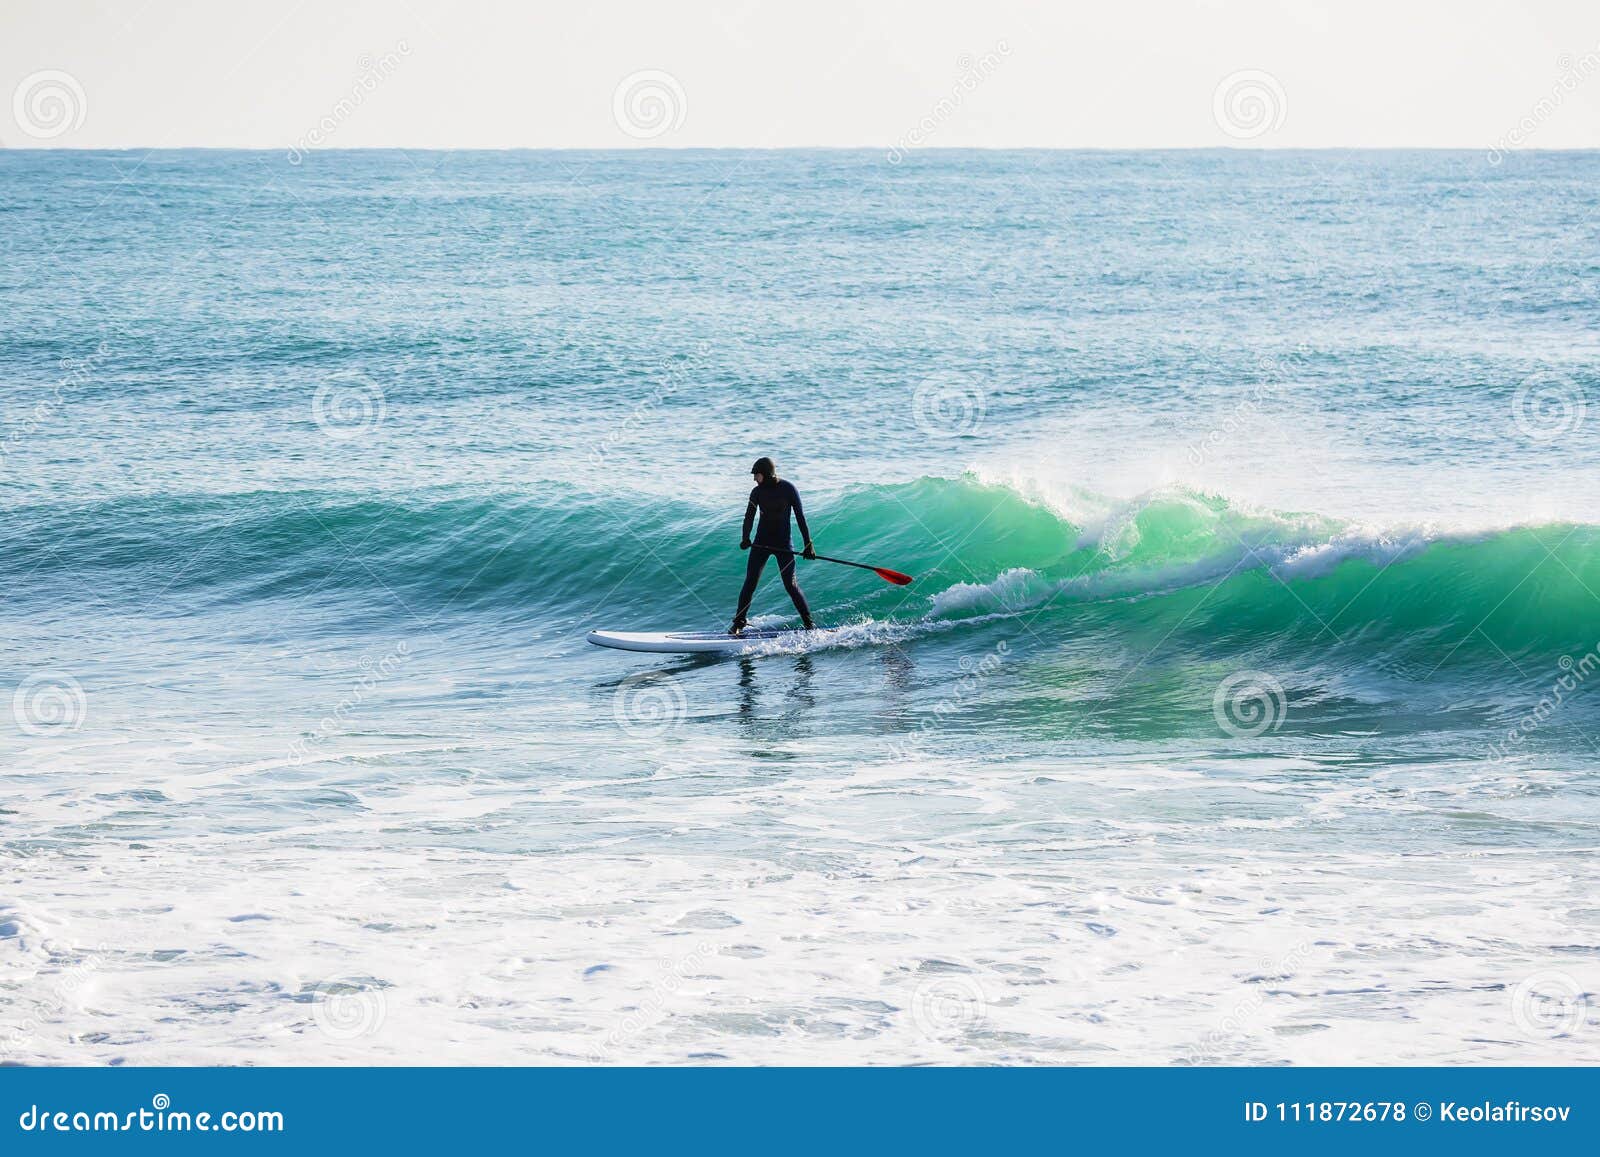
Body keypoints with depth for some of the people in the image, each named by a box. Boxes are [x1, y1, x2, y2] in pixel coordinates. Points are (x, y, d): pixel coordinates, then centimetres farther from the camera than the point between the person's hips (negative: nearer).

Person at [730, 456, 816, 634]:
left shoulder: (788, 489, -8)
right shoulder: (757, 492, 1)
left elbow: (800, 516, -7)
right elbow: (749, 517, 0)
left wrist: (808, 544, -10)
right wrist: (745, 538, -20)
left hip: (783, 543, -3)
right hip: (761, 542, 3)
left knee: (790, 585, -7)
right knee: (750, 583, -2)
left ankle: (809, 623, 3)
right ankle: (738, 623, 6)